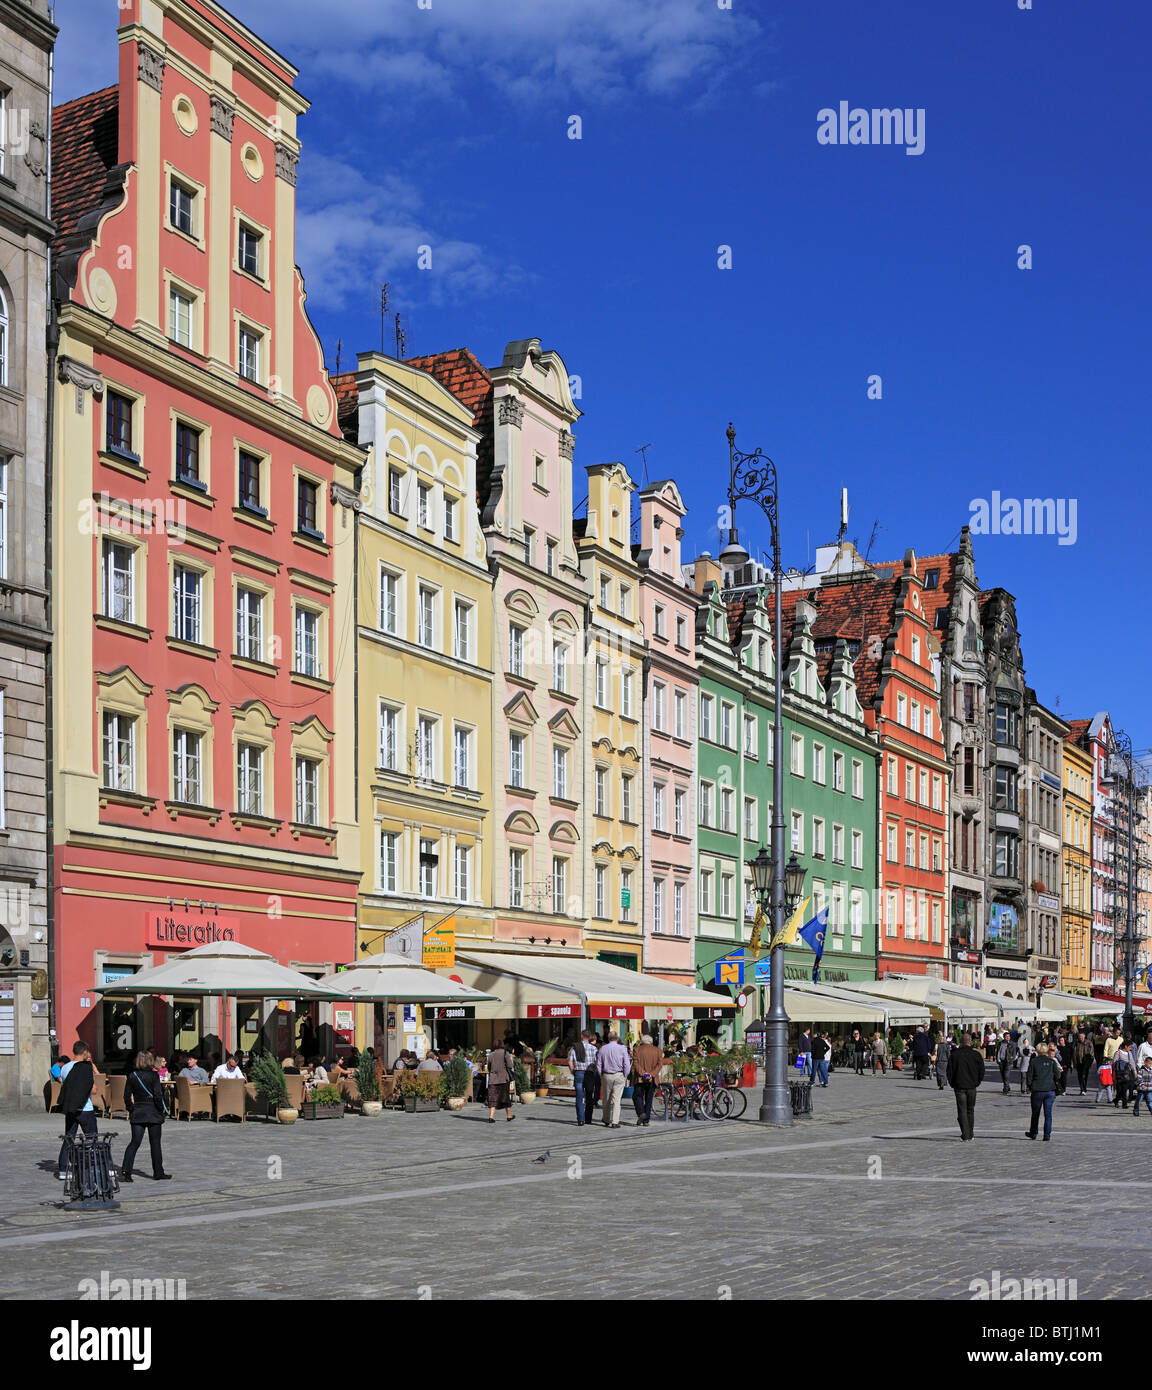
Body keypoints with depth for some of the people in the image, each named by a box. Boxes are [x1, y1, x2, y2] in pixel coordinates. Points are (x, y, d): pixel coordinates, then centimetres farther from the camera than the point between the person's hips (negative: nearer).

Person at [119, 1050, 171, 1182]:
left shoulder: (132, 1076, 2)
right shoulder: (154, 1075, -11)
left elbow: (127, 1097, 4)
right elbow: (158, 1096, -15)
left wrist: (131, 1110, 14)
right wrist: (163, 1111, -5)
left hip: (137, 1114, 3)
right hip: (153, 1114, -3)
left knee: (134, 1142, 4)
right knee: (155, 1143, 7)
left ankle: (125, 1170, -10)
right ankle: (158, 1172, 14)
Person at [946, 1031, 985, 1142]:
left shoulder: (954, 1055, -5)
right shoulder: (976, 1055, -2)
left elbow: (949, 1071, -2)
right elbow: (982, 1071, 3)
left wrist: (952, 1084, 10)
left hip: (959, 1087, -2)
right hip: (972, 1087, 2)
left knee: (962, 1111, 1)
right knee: (970, 1110, 15)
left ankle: (965, 1136, -7)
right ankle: (970, 1135, 18)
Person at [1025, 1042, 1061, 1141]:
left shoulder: (1034, 1061, -3)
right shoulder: (1052, 1062, 1)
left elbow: (1029, 1076, -3)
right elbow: (1057, 1076, 0)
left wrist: (1029, 1088, 9)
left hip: (1037, 1091, -1)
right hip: (1050, 1090, 1)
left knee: (1035, 1113, 14)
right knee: (1048, 1113, 4)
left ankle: (1033, 1133, 26)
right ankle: (1047, 1135, 0)